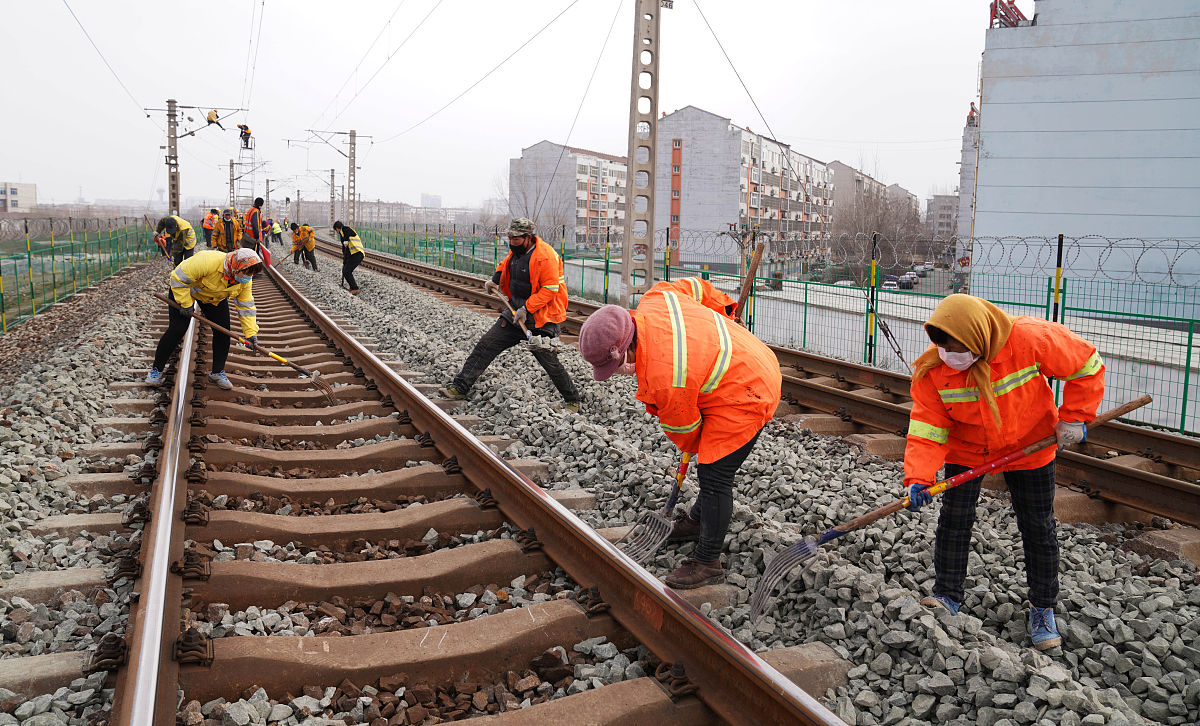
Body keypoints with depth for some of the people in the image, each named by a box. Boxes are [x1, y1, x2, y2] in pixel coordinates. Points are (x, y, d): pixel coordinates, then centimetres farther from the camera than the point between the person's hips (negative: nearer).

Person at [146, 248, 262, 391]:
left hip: (215, 297, 5)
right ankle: (157, 369, 8)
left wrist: (251, 332, -17)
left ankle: (217, 372, 9)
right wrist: (186, 303, -26)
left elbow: (245, 305, -12)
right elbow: (179, 278, -30)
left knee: (223, 330, -6)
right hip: (184, 290, -5)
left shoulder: (245, 280, -22)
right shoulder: (209, 262, -42)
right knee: (177, 330, -10)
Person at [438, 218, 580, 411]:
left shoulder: (545, 256, -19)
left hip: (541, 319, -8)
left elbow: (550, 289, -21)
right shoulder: (515, 251, 7)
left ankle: (572, 401, 15)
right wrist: (495, 280, 10)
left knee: (550, 362, -5)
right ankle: (460, 387, 8)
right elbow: (504, 266, 29)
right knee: (486, 345, 2)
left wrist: (527, 308, -24)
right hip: (516, 313, 8)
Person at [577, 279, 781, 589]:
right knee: (712, 467, 24)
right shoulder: (653, 301, -12)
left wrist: (693, 448, 9)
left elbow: (683, 429, -14)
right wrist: (724, 309, 25)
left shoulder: (664, 379, -33)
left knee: (714, 475, -8)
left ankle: (707, 562, 2)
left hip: (745, 396, -11)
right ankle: (698, 521, 42)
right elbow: (693, 287, 8)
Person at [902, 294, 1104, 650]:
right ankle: (947, 596, 11)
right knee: (954, 517, -5)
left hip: (1029, 445, -1)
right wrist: (919, 477, -33)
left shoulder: (1029, 340, -31)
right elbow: (927, 426, -21)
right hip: (966, 448, 1)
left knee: (1038, 527, 7)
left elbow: (1086, 364, -15)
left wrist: (1073, 417, -15)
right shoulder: (932, 369, -24)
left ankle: (1043, 607, 25)